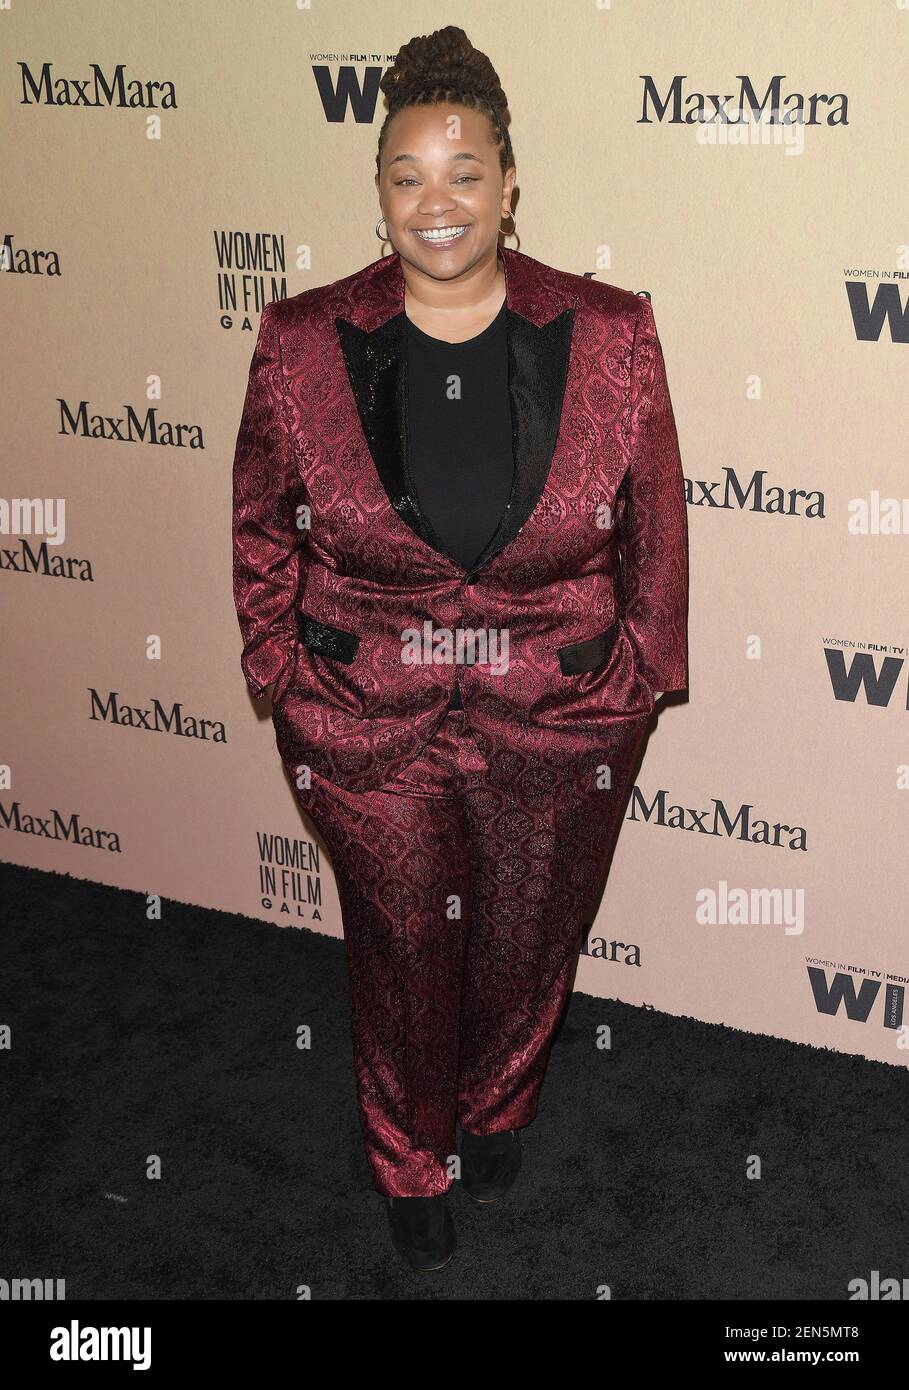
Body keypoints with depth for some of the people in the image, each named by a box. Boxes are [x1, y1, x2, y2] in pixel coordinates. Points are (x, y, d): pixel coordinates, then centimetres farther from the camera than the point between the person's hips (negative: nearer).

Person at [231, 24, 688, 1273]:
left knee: (529, 945, 20)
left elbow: (655, 526, -1)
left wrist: (640, 672, 2)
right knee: (404, 952, 15)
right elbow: (263, 527, 2)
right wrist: (282, 674, 3)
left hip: (561, 724, 1)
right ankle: (412, 1167, 43)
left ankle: (496, 1111, 52)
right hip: (368, 726, 0)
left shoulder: (608, 338, -9)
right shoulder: (304, 346, -9)